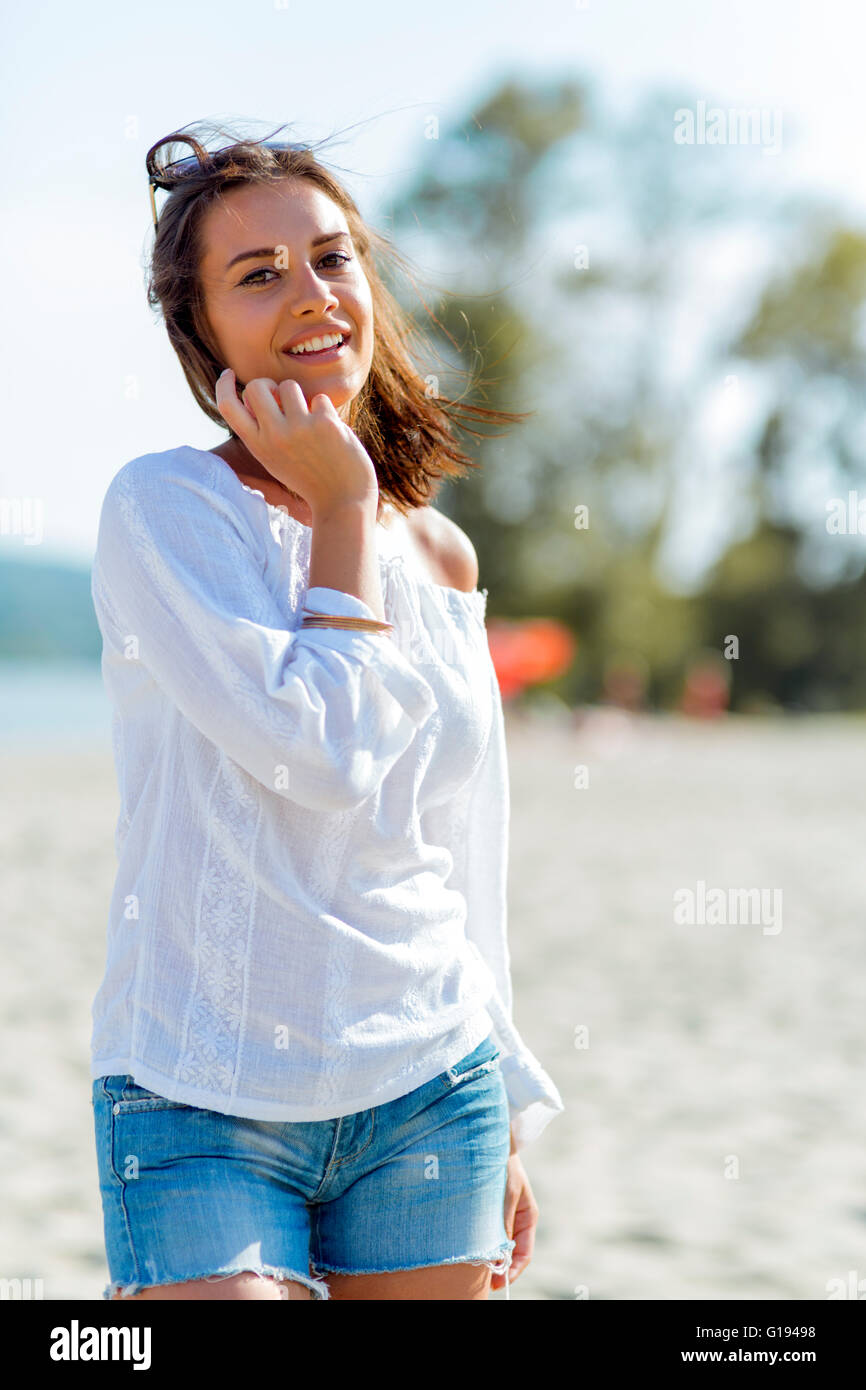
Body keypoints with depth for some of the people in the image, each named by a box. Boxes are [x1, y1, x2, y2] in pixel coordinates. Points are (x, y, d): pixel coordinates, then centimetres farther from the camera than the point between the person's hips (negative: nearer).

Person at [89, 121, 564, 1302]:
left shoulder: (444, 559, 8)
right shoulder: (163, 507, -8)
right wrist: (343, 504, -10)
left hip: (429, 1090, 5)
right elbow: (320, 750, -20)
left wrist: (505, 1113, 15)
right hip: (201, 1108, -4)